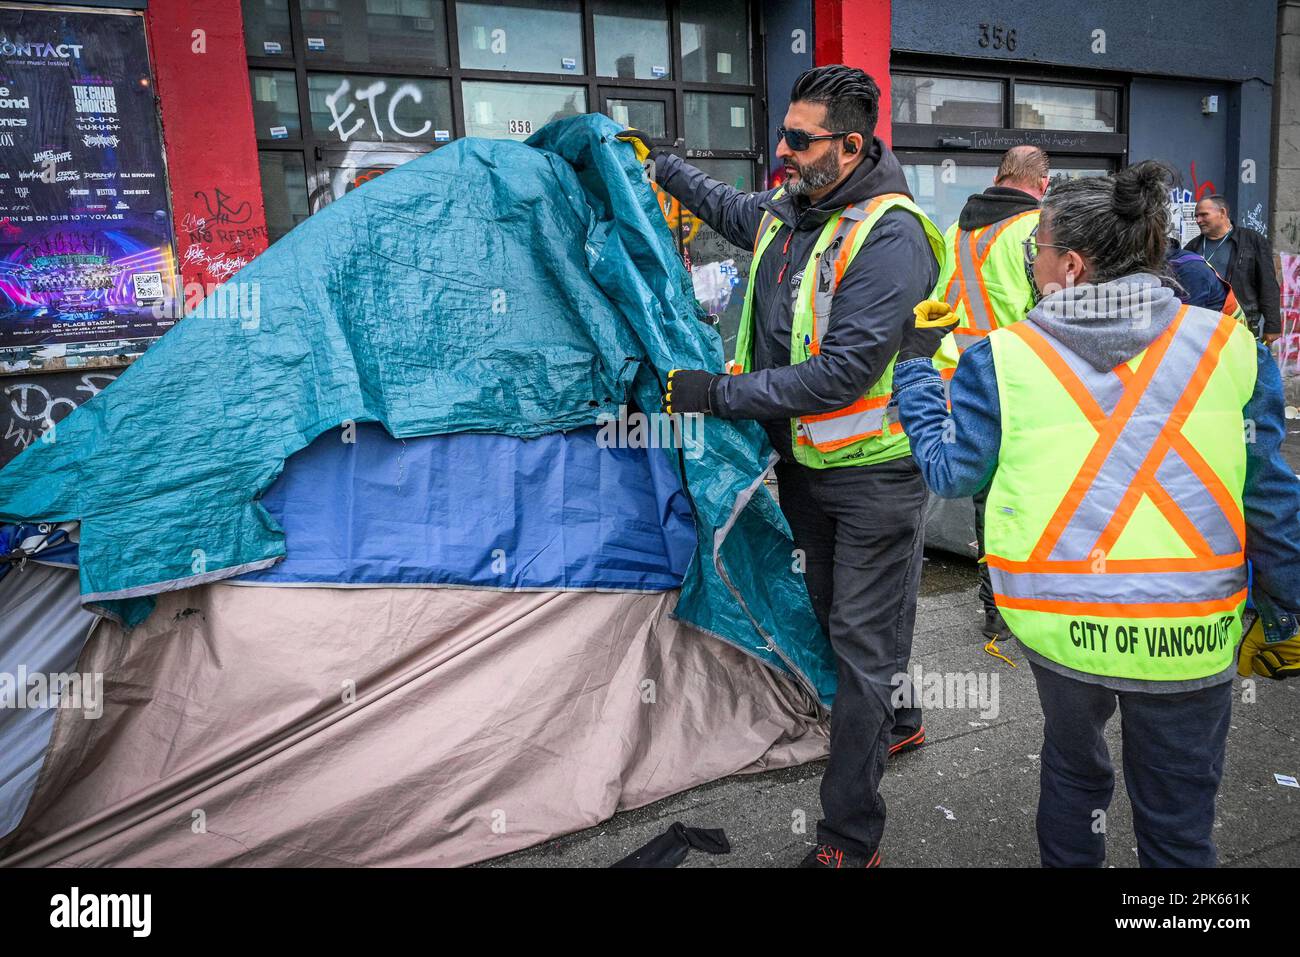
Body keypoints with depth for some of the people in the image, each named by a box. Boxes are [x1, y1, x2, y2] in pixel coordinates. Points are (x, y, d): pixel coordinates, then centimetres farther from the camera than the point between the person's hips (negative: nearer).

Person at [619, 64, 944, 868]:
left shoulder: (891, 238, -22)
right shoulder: (788, 212, 3)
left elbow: (843, 372, -29)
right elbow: (731, 207, 29)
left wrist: (719, 393, -27)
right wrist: (656, 161, 31)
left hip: (873, 471, -8)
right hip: (805, 462, 8)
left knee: (862, 640, -2)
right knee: (834, 614, 23)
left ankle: (849, 839, 9)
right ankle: (895, 722, 50)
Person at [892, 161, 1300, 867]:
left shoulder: (1000, 360, -10)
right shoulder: (1228, 346, -6)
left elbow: (949, 470, 2)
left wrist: (913, 366, 14)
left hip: (1055, 623, 1)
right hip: (1188, 636, 0)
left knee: (1072, 766, 29)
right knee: (1177, 822, 18)